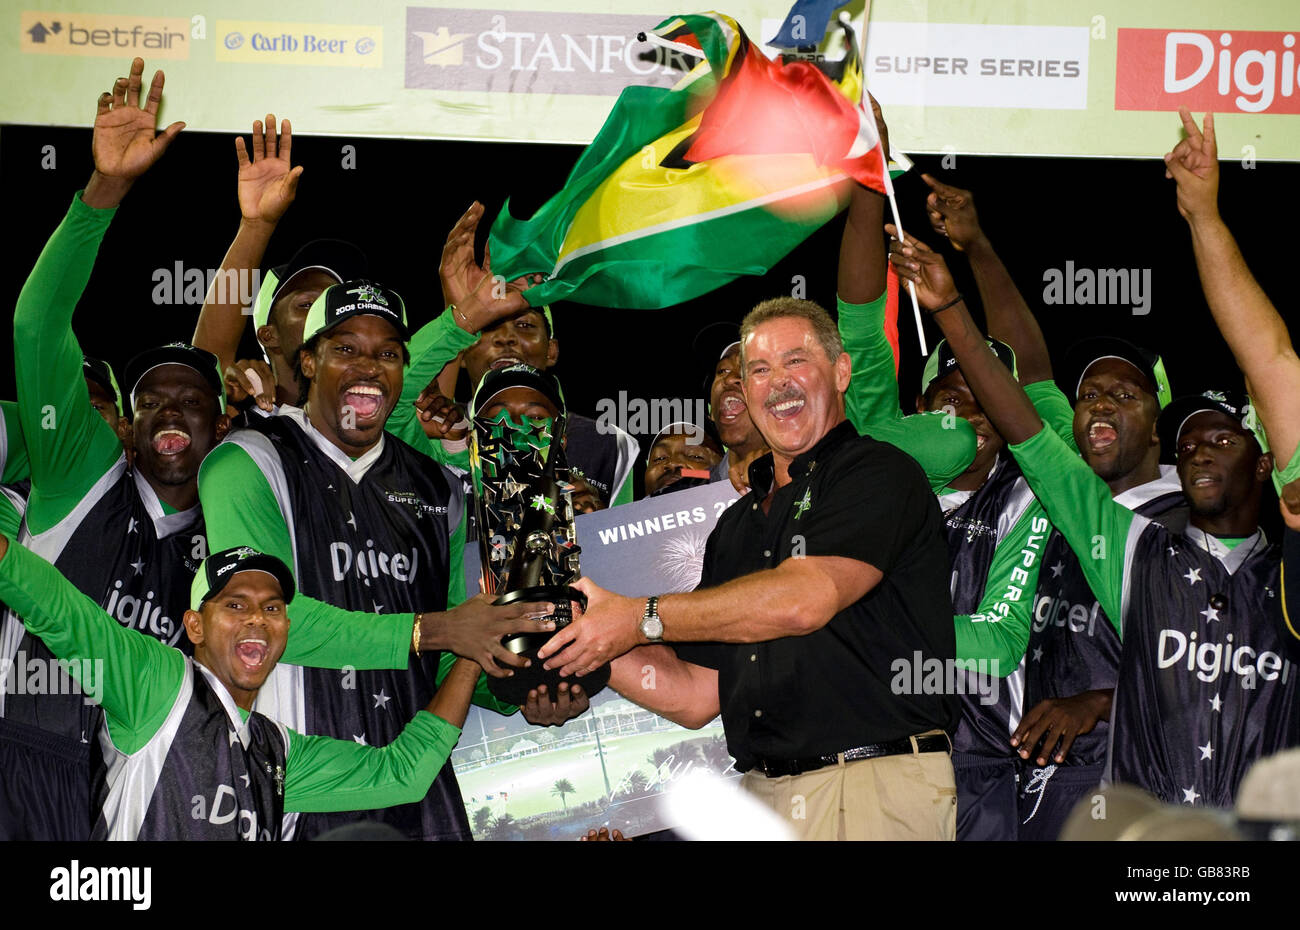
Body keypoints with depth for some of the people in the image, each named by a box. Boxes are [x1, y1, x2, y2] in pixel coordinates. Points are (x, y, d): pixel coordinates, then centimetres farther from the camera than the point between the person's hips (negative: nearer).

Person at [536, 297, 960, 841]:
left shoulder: (879, 472, -1)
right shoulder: (737, 525, 21)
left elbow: (804, 599, -16)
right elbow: (696, 698, 18)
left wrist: (641, 618, -10)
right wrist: (582, 629, 6)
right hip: (760, 795, 6)